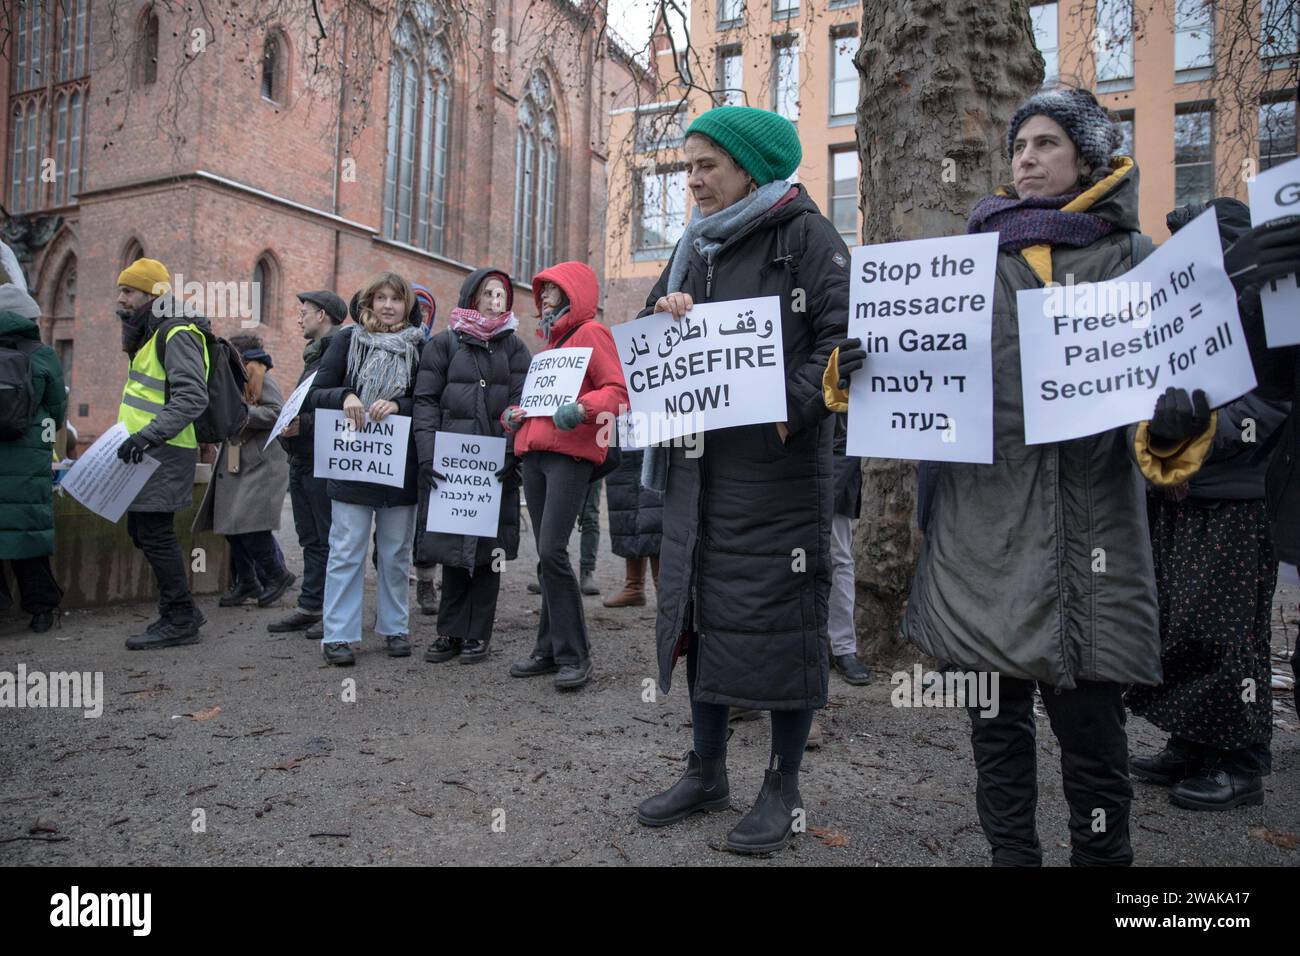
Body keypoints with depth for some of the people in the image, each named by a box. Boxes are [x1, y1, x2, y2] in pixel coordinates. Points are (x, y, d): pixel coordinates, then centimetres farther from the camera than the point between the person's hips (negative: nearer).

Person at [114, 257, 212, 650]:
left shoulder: (178, 334, -14)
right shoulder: (154, 332, 17)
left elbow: (192, 397, -26)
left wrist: (147, 435, -30)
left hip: (164, 453, -10)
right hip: (148, 451, 10)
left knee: (154, 534, -6)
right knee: (141, 530, 15)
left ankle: (180, 621, 5)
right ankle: (179, 611, 24)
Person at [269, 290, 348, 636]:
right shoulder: (314, 354, 19)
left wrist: (303, 425, -25)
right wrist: (289, 427, 13)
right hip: (302, 460, 10)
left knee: (330, 539, -2)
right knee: (311, 540, 14)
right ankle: (310, 607, 22)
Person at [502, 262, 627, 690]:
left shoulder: (591, 333, 0)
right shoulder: (548, 339, 24)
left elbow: (617, 392, -9)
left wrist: (582, 407, -26)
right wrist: (513, 414, 11)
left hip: (571, 451, -8)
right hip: (534, 451, 8)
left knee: (551, 550, -16)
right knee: (545, 553, 8)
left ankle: (573, 655, -7)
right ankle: (550, 648, 15)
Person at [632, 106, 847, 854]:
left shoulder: (806, 235, -2)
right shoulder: (695, 246, 17)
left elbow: (843, 335, -12)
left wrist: (792, 408, -25)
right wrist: (665, 319, -3)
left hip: (778, 459, -6)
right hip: (699, 456, 7)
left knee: (780, 612, 0)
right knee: (701, 604, 11)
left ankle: (785, 786, 16)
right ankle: (708, 771, 26)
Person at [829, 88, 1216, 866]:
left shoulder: (1132, 257, 10)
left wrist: (1177, 417, -19)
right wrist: (858, 364, -10)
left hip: (1088, 519, -1)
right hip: (983, 520, 2)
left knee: (1091, 721, 3)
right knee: (996, 718, 10)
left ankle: (1103, 853, 26)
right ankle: (1010, 853, 28)